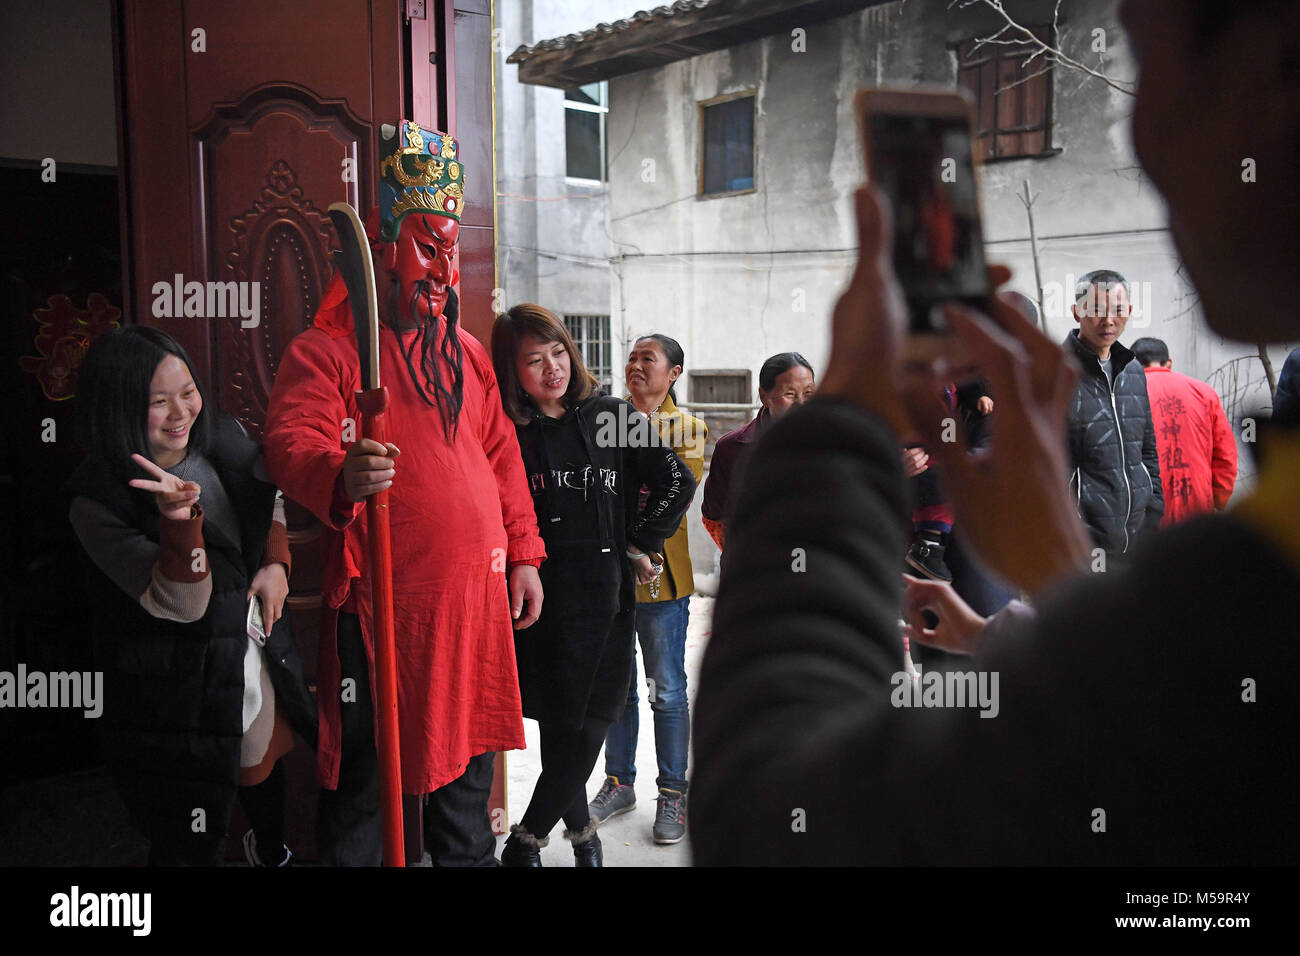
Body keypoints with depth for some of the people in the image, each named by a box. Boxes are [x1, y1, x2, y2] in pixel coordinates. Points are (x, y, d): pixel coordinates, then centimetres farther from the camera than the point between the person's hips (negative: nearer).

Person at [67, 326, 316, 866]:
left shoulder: (223, 437, -7)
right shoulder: (98, 505, -23)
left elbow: (269, 501, 14)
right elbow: (183, 604, -26)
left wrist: (276, 563, -3)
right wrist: (180, 521, -42)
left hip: (260, 661, 6)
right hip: (181, 698, -6)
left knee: (264, 766, 30)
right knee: (193, 846, 4)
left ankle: (270, 852, 60)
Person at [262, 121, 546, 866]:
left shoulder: (468, 351, 16)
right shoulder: (325, 349, -4)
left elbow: (502, 455, 18)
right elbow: (292, 440, -19)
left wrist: (523, 554, 13)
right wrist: (340, 477, -41)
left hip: (475, 591, 6)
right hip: (378, 596, -6)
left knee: (468, 750, 19)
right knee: (365, 763, 3)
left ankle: (469, 855, 37)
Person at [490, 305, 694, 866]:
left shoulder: (612, 418, 2)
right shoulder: (506, 431, 1)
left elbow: (678, 483, 6)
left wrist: (638, 545, 5)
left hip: (604, 598, 0)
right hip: (538, 602, 0)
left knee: (585, 732, 0)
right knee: (558, 730, 6)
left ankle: (527, 839, 20)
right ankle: (581, 828, 32)